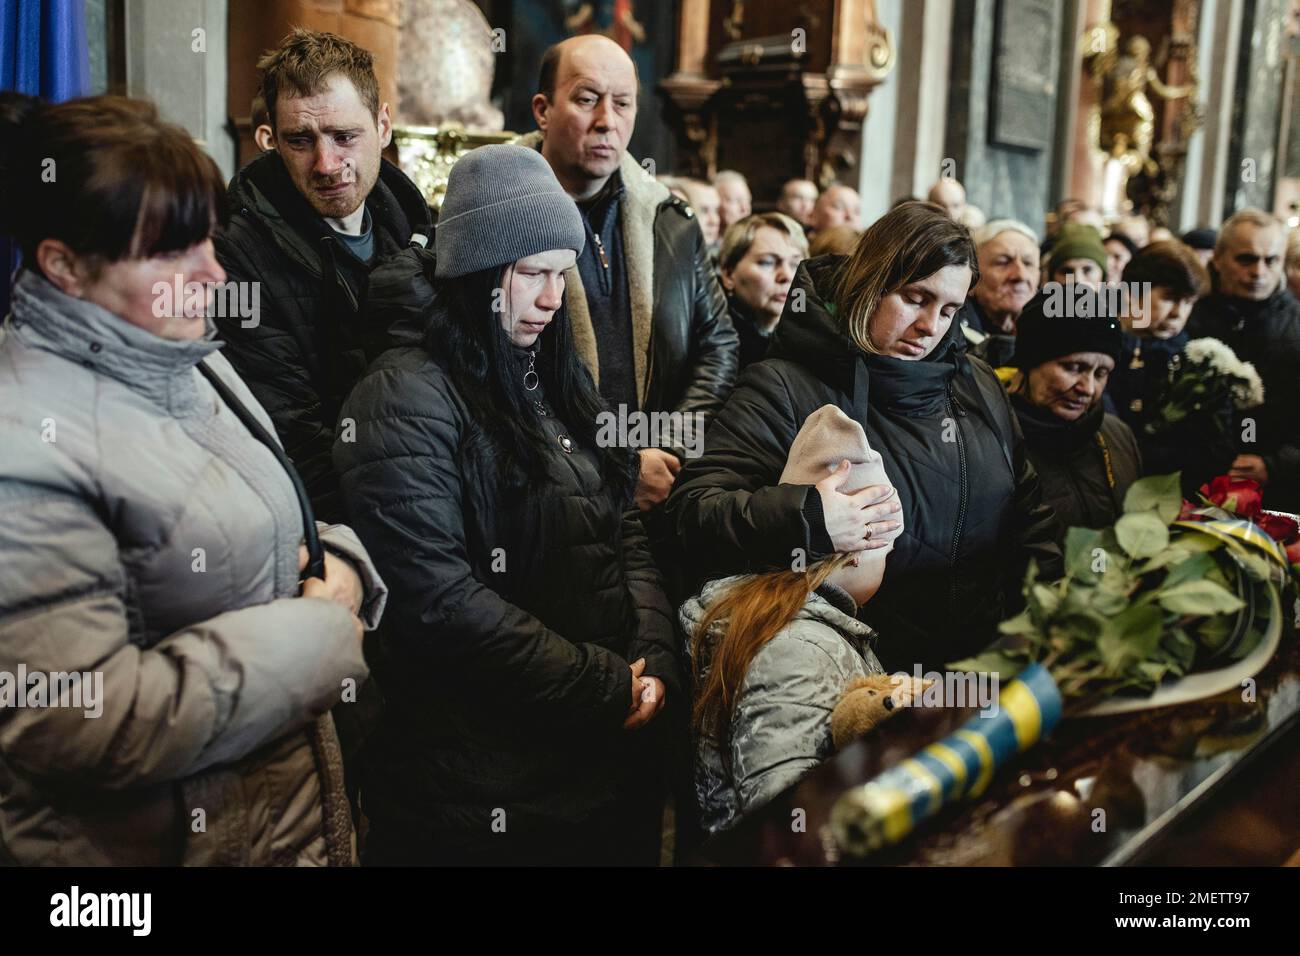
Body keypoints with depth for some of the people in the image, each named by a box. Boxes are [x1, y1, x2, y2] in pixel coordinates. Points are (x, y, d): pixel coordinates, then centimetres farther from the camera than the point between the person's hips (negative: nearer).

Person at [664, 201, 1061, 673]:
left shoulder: (979, 384, 16)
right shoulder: (785, 388, -5)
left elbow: (1029, 509, 23)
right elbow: (691, 510, -13)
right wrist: (802, 521, -29)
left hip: (992, 657, 5)